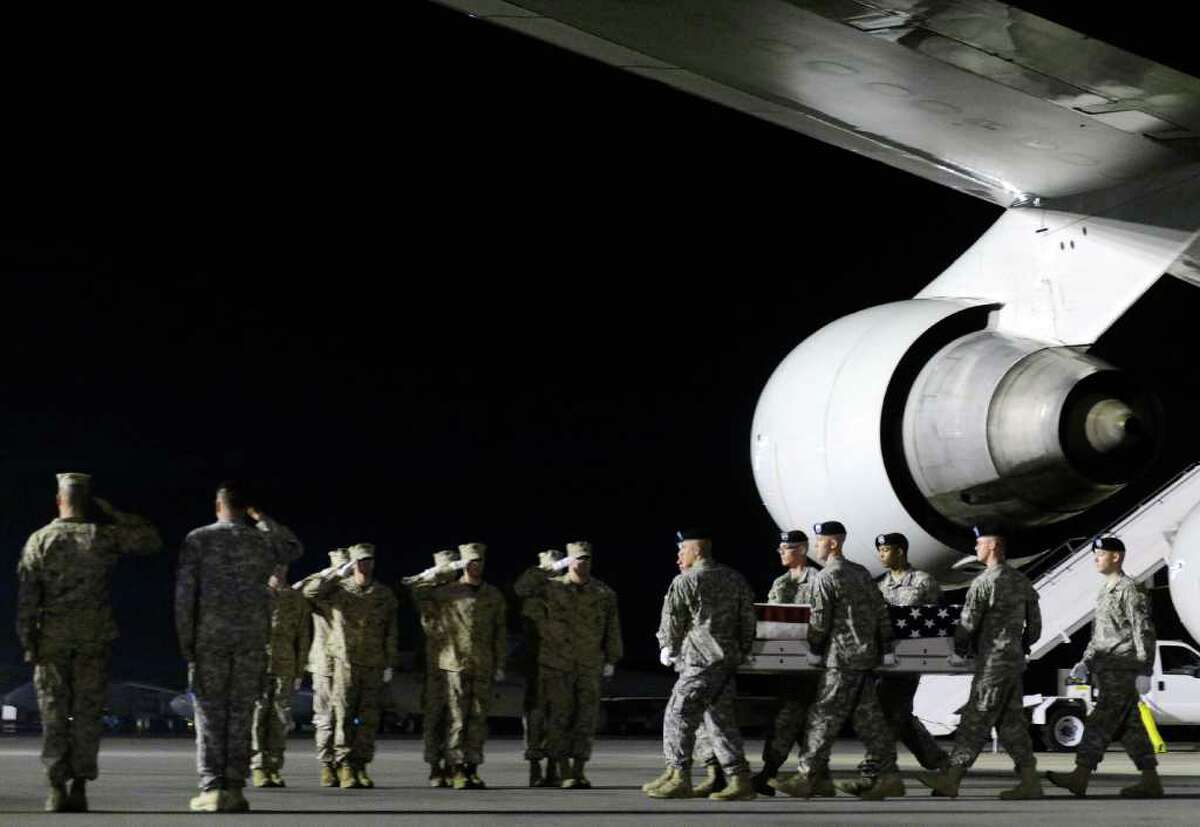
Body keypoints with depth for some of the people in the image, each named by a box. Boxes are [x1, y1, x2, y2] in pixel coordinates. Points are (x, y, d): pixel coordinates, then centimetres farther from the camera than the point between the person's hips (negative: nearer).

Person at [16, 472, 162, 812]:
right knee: (87, 714, 5)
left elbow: (26, 598, -5)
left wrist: (28, 643, 0)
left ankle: (57, 789, 1)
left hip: (52, 640, 0)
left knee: (54, 715, 5)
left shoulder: (39, 540, -3)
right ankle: (79, 788, 1)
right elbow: (152, 540, 11)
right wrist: (112, 514, 9)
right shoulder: (105, 537, -2)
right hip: (94, 640, 0)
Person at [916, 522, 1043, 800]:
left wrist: (958, 649, 8)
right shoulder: (1022, 582, 12)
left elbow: (967, 624, -10)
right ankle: (1030, 781, 7)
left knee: (975, 722, -4)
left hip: (993, 663, -8)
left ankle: (951, 778, 1)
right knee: (1011, 723, 10)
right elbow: (1035, 627, 15)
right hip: (1015, 661, 8)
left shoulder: (985, 582, -15)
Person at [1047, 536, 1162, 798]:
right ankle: (1151, 782, 10)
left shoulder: (1130, 590, -10)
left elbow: (1144, 632, -14)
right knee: (1130, 727, 8)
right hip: (1107, 670, 9)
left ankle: (1080, 777, -19)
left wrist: (1144, 672, -19)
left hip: (1124, 671, -9)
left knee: (1101, 722, -14)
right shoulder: (1105, 592, 20)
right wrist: (1086, 662, 15)